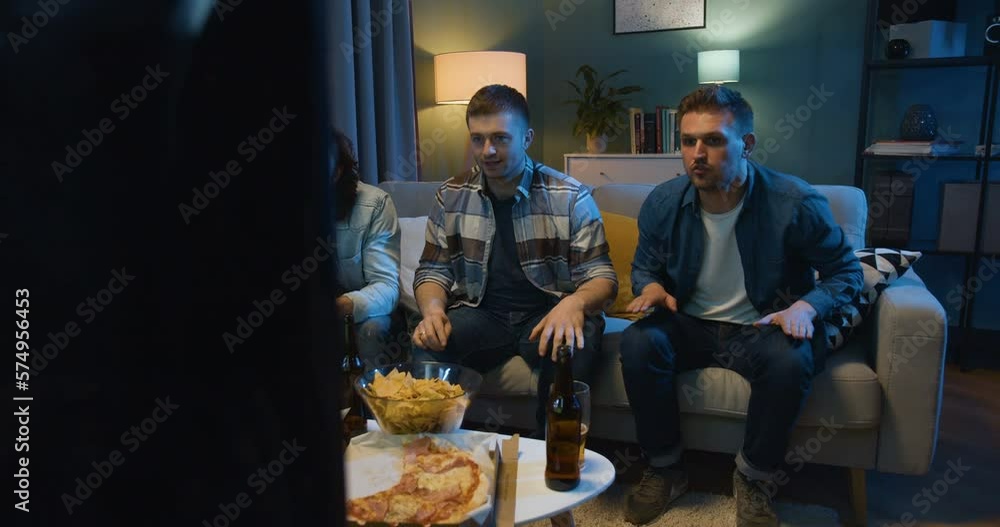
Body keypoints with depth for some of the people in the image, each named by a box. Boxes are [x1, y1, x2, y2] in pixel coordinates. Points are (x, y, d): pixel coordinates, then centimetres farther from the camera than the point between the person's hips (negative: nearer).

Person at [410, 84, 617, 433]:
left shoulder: (571, 197, -3)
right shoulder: (451, 196, 6)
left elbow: (600, 274, -4)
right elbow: (433, 270, 11)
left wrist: (576, 302, -29)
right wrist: (433, 308, -14)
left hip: (548, 315, -1)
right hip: (480, 315, 2)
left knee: (572, 346, -35)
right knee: (426, 346, -30)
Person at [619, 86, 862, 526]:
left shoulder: (795, 203, -15)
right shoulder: (662, 202, -7)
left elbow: (845, 272, -3)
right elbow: (644, 267, 11)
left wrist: (806, 307, -23)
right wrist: (652, 287, -13)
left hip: (761, 328, -2)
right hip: (690, 324, 2)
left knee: (791, 361, -35)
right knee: (639, 343, -28)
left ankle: (751, 479, -6)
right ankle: (664, 470, -6)